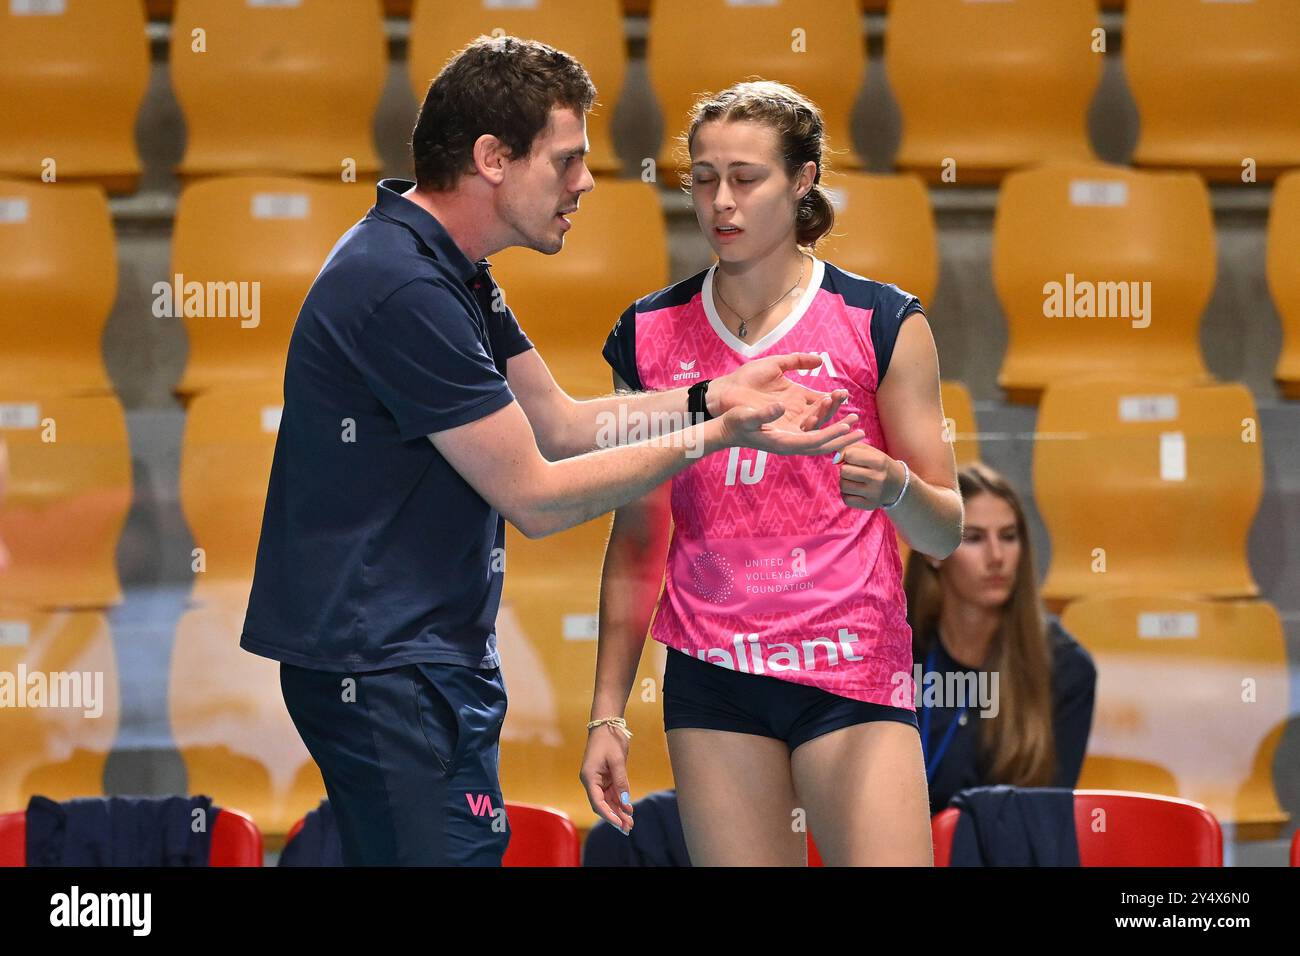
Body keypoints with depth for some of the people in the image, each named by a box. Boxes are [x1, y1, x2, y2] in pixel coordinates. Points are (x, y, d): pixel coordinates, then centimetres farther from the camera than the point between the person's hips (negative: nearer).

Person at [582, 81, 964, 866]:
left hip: (852, 674, -2)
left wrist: (895, 487, -21)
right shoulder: (652, 336, 8)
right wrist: (607, 713, 9)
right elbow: (637, 541, 13)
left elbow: (946, 533, 1)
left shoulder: (881, 323, 0)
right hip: (711, 679, 2)